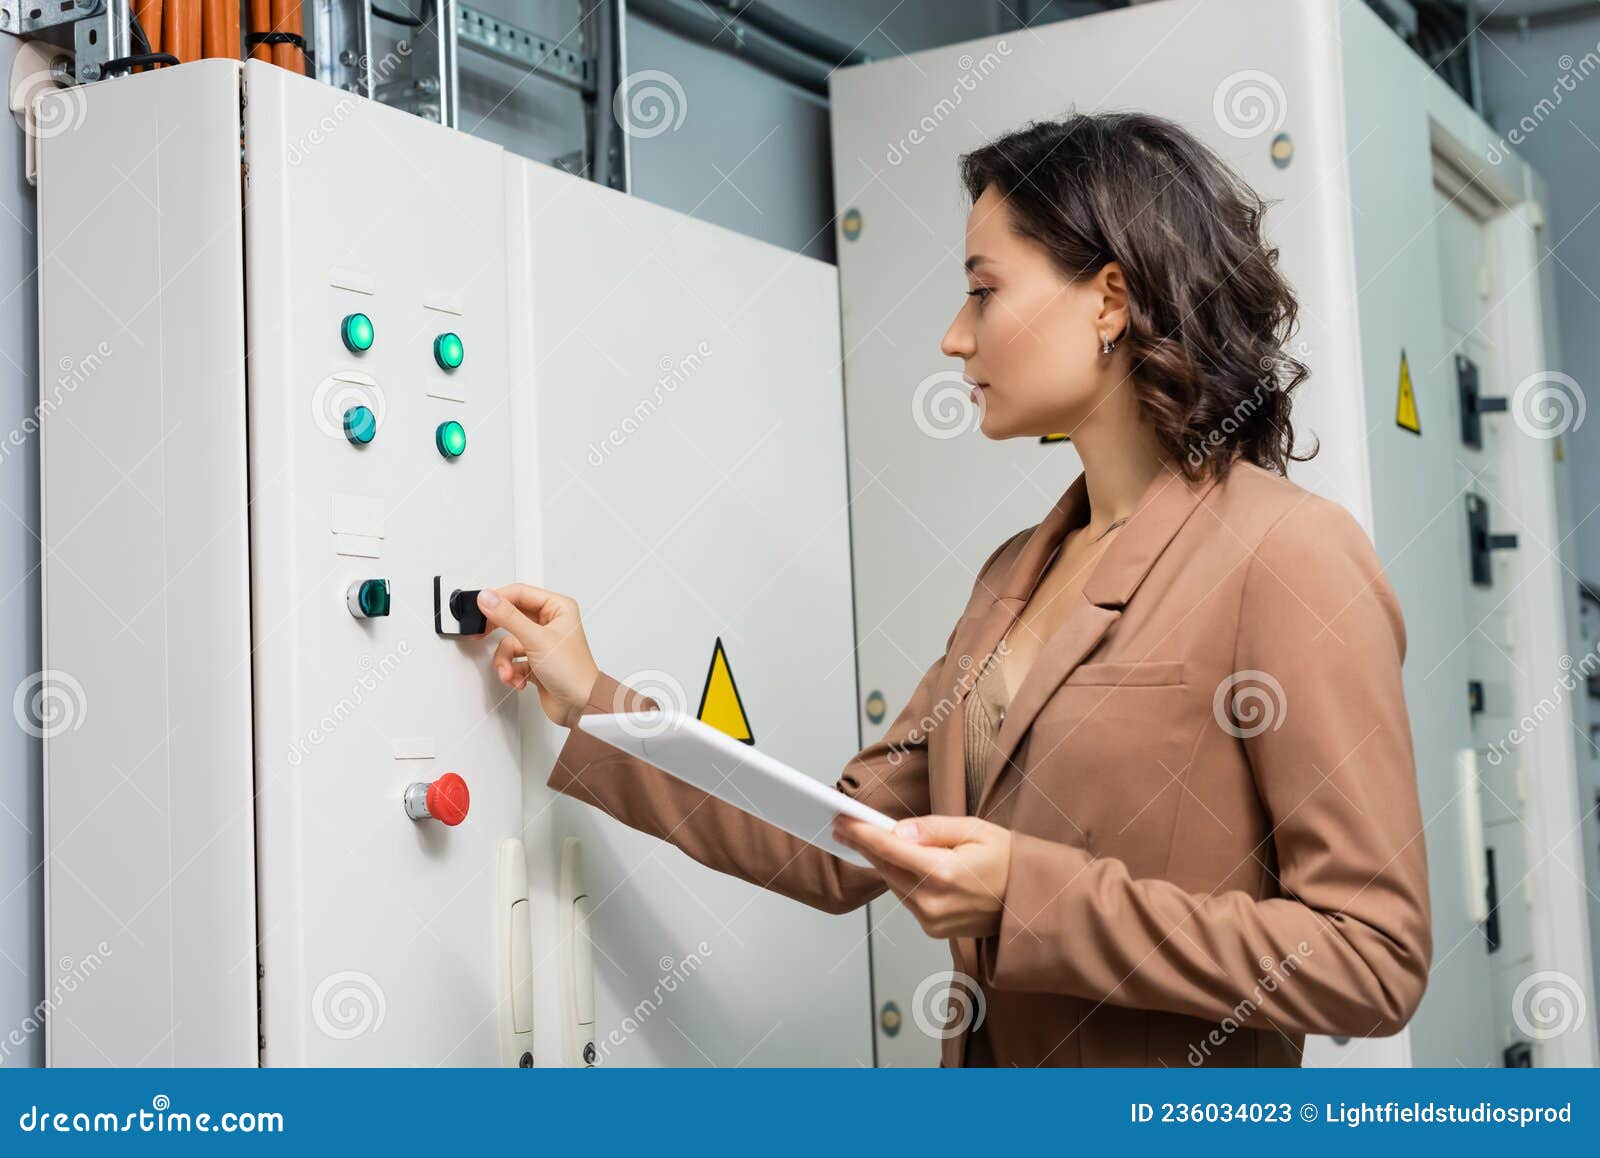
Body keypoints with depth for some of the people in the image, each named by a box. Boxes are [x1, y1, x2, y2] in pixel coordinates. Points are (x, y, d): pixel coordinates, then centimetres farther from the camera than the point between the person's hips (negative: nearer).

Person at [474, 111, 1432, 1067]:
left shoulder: (1286, 557, -15)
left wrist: (1032, 896, -23)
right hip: (990, 1061, 7)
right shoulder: (1020, 572, 8)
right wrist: (594, 709, 5)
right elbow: (842, 853, 6)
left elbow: (1374, 960, -19)